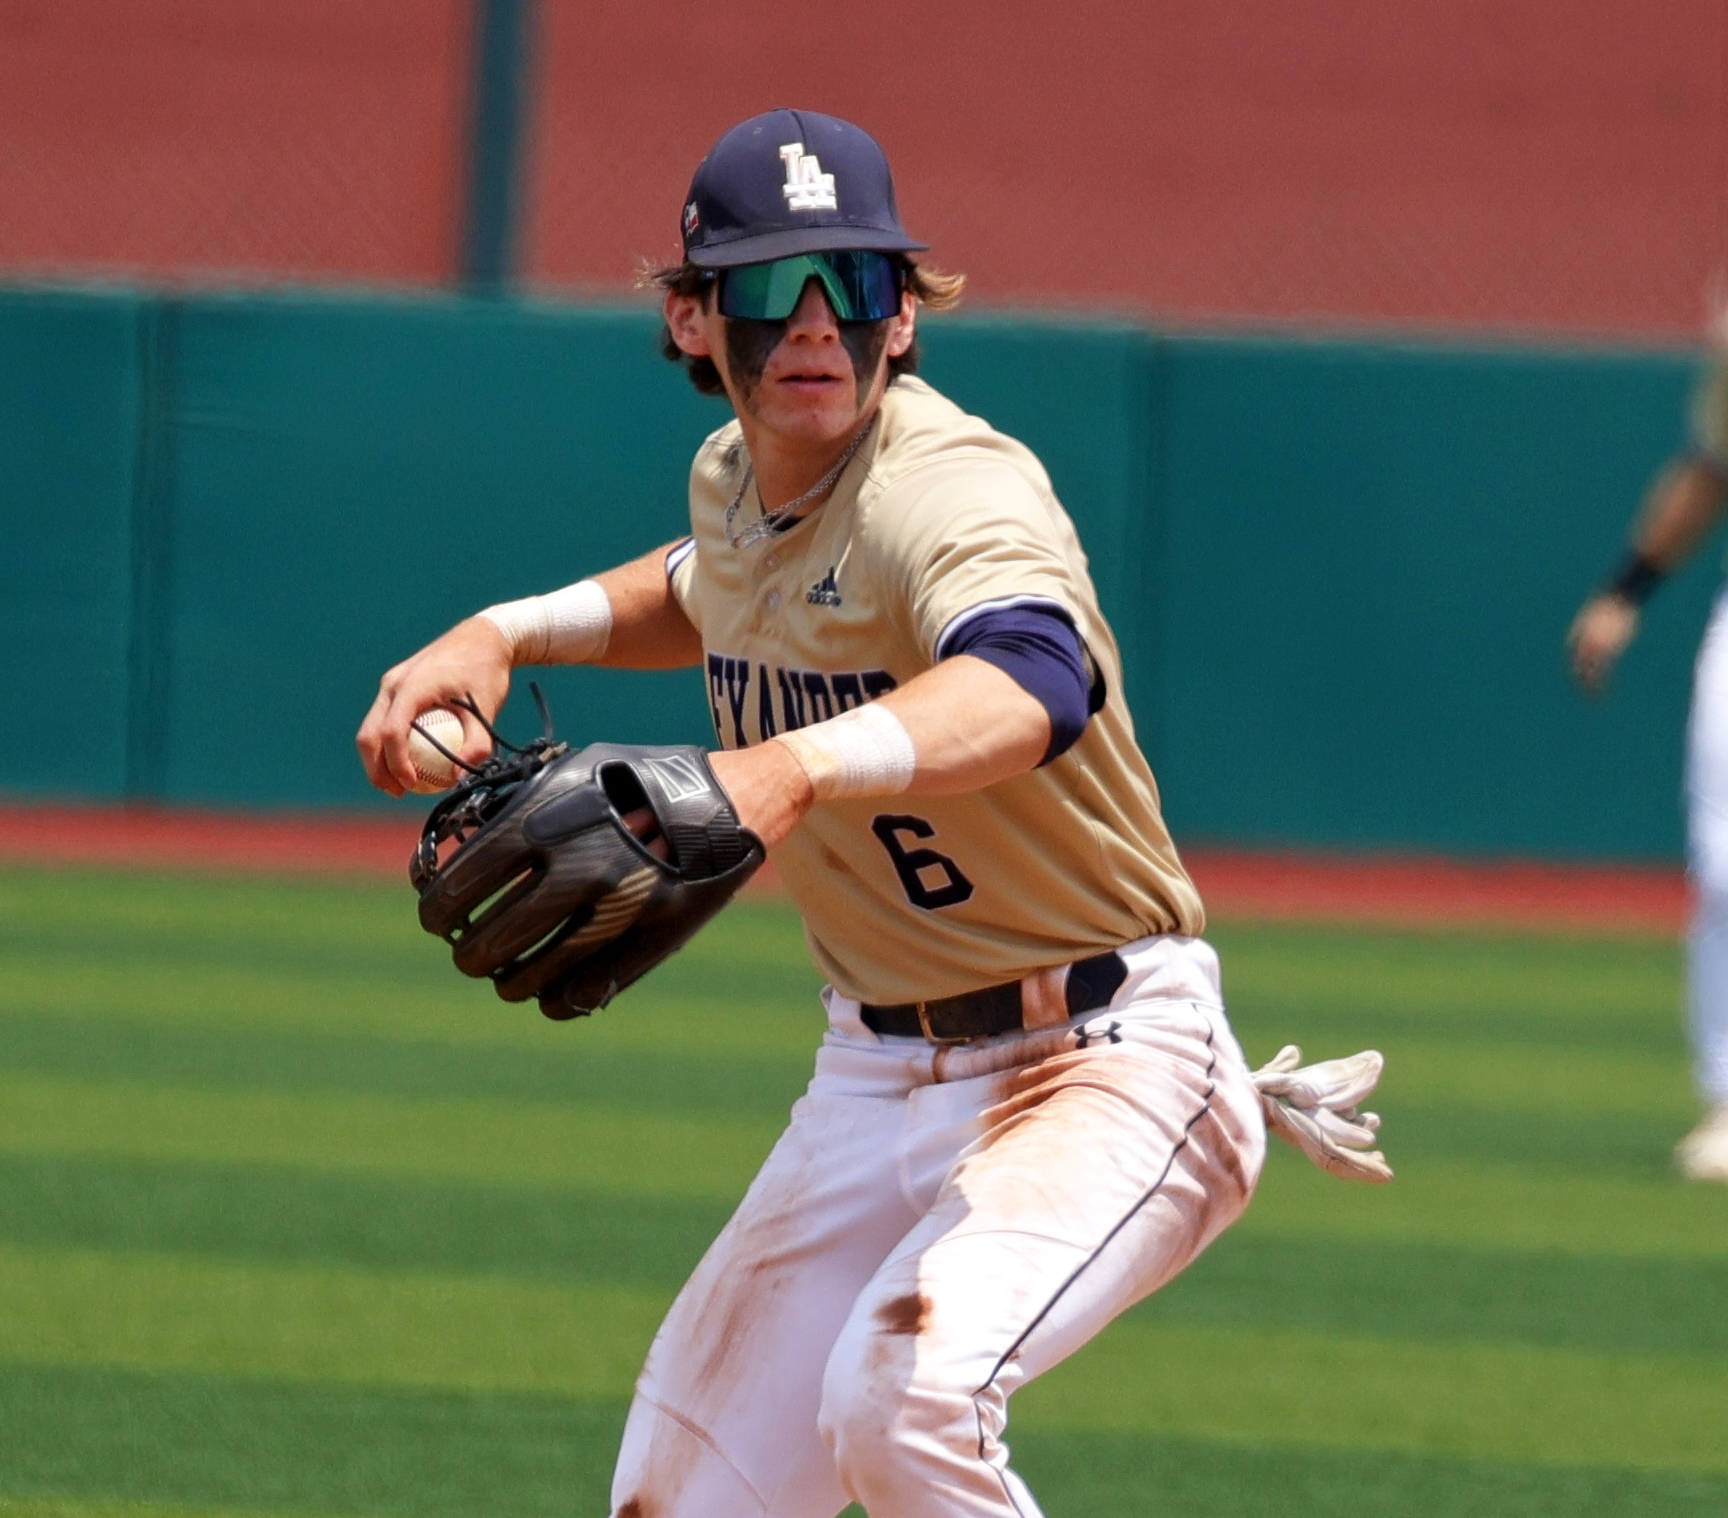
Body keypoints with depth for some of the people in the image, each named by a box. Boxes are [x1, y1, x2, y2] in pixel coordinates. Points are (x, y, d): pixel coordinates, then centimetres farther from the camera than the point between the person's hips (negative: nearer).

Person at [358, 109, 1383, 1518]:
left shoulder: (955, 486, -23)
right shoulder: (734, 478, 3)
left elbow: (1035, 683, -48)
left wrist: (799, 765, -66)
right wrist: (506, 634, 14)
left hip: (1101, 1064, -8)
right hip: (876, 1074, 8)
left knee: (899, 1401, -34)